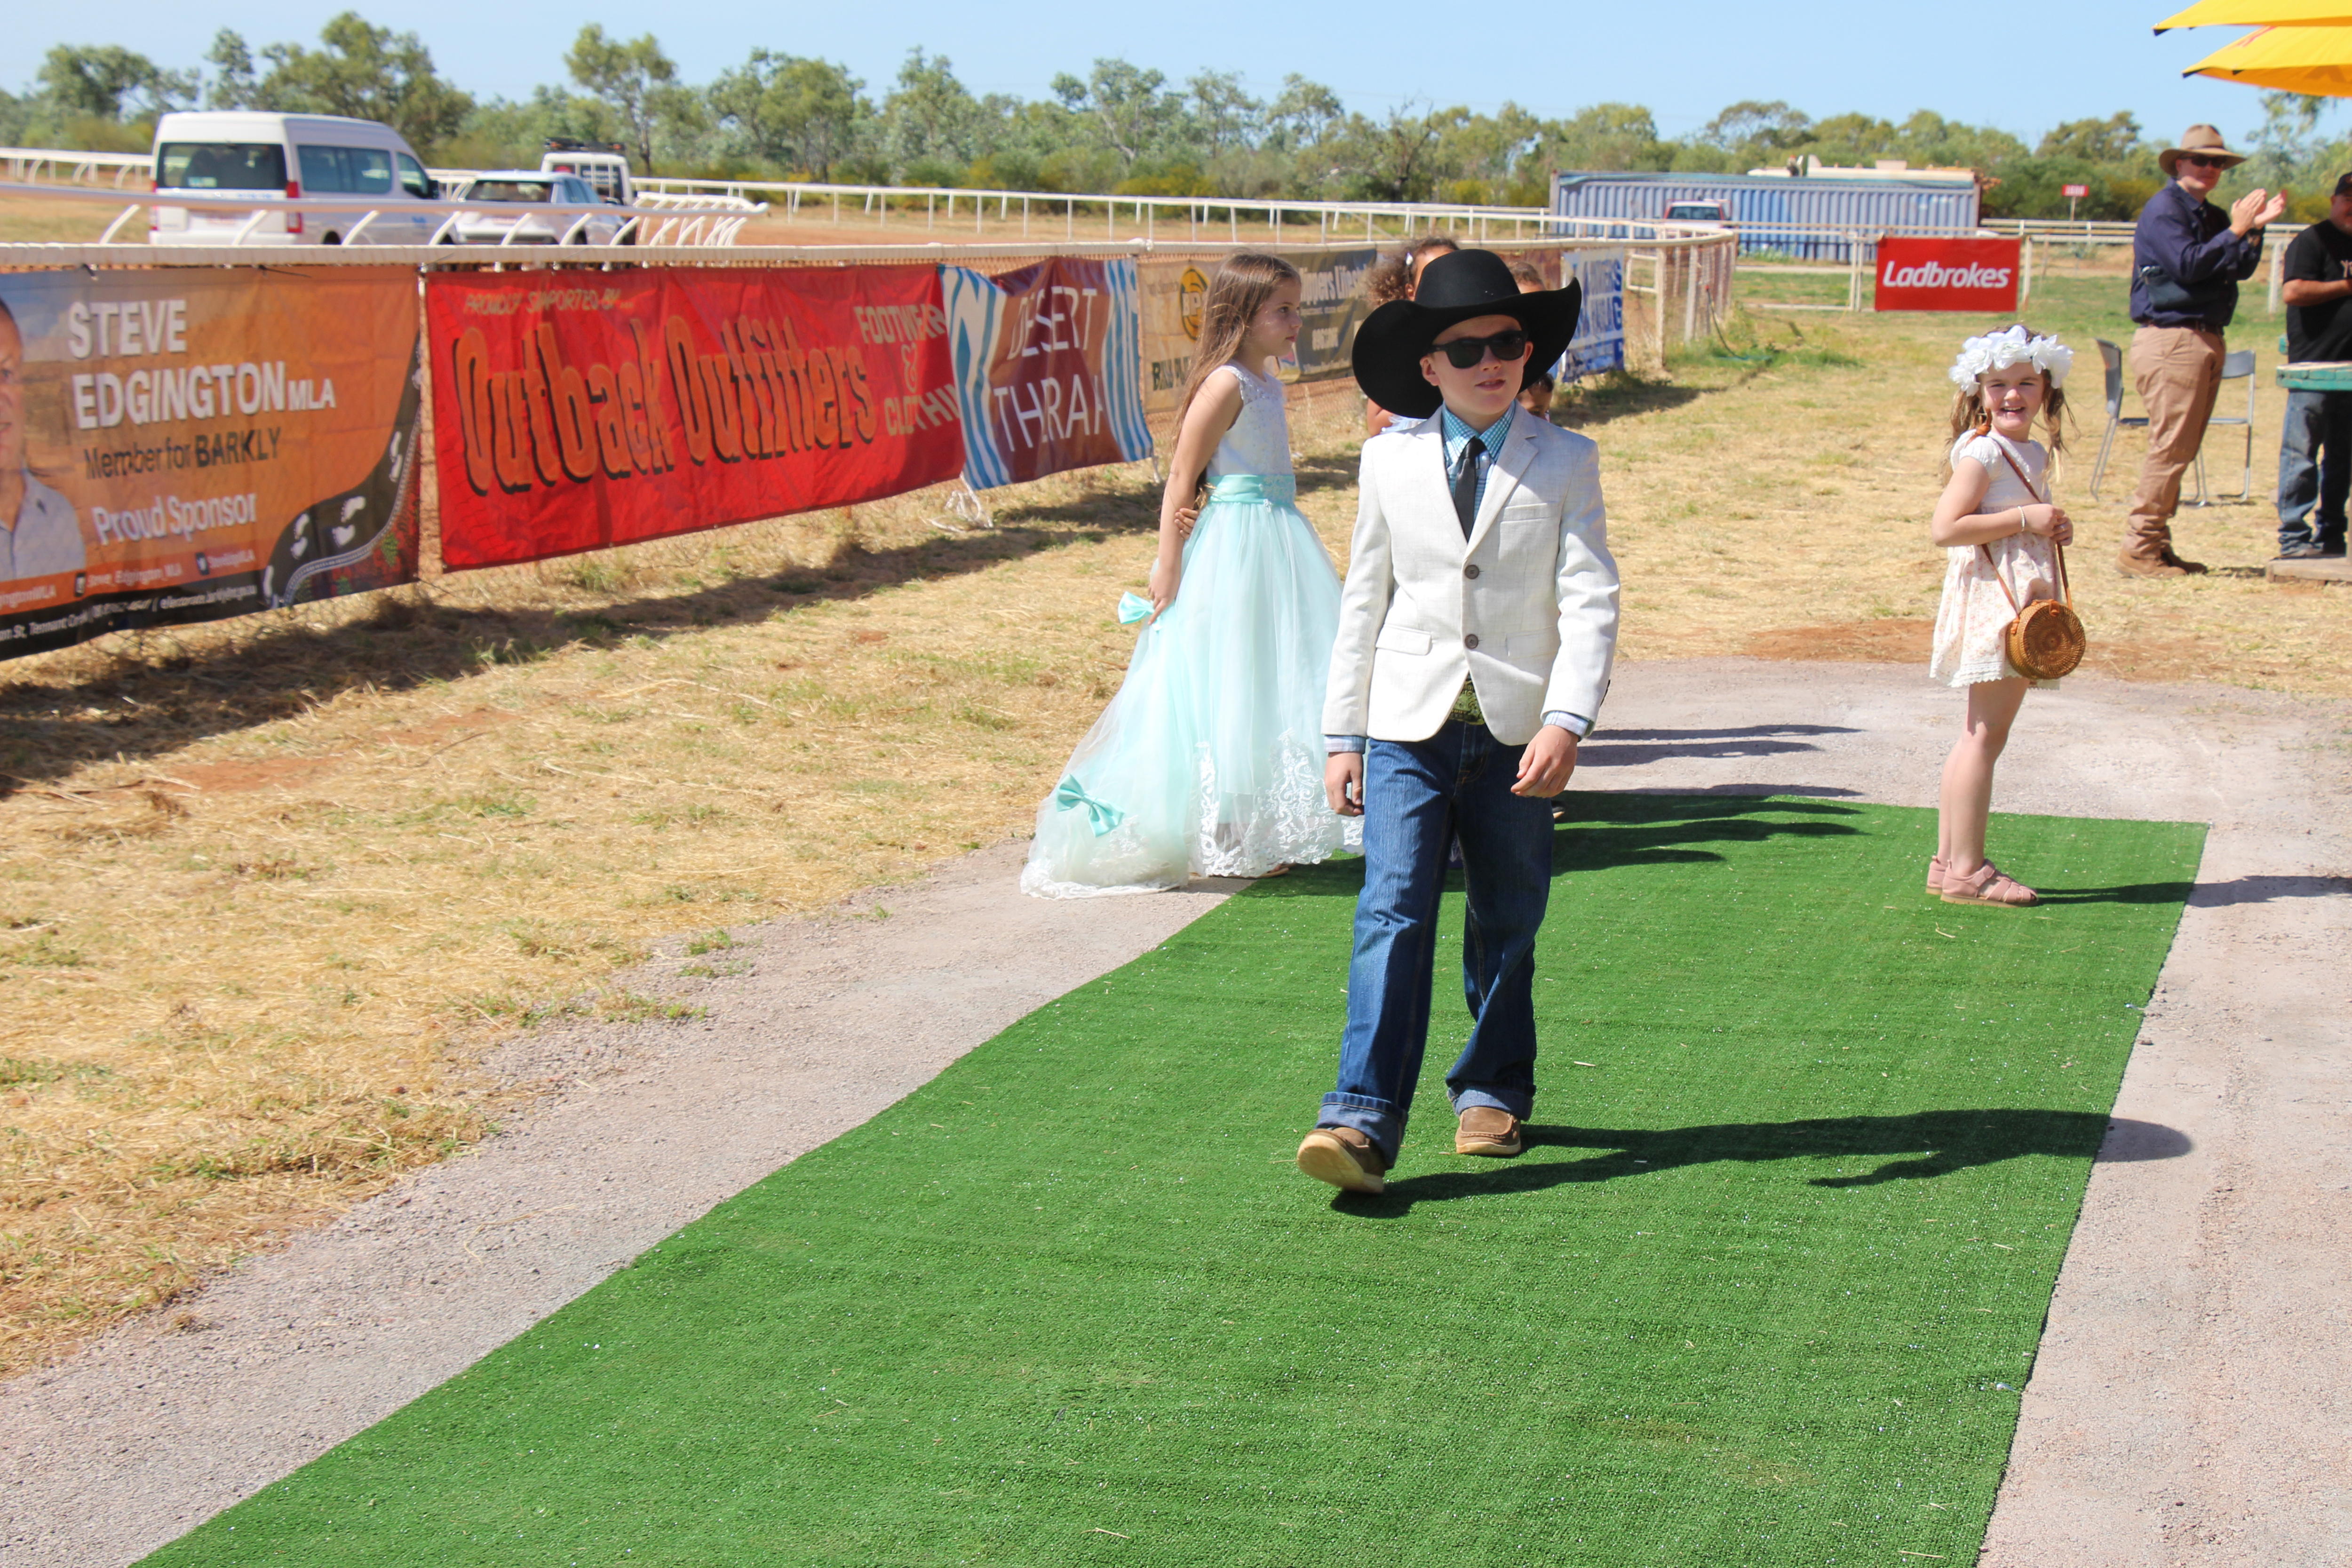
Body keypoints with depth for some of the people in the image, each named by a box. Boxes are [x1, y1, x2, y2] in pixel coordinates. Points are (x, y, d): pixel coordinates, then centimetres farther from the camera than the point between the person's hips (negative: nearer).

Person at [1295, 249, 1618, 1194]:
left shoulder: (1565, 462, 2)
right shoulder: (1390, 458, 6)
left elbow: (1589, 601, -6)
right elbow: (1365, 600, 11)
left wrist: (1567, 721, -20)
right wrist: (1343, 733, 8)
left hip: (1519, 733, 0)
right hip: (1409, 726, 0)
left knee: (1506, 927, 11)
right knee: (1393, 913, -13)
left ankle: (1492, 1093, 29)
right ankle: (1364, 1120, -18)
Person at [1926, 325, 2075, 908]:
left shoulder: (2033, 455, 15)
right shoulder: (1981, 453, -13)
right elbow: (1945, 528, -22)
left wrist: (2053, 529, 8)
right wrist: (2024, 518, -20)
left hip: (2021, 604, 10)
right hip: (1992, 597, -10)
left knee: (1979, 735, 13)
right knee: (1984, 735, -8)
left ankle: (1948, 860, 19)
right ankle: (1966, 870, -6)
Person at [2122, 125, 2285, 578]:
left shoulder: (2213, 216, 19)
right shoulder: (2163, 209, -7)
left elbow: (2241, 270, 13)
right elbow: (2188, 265, -18)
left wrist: (2255, 229, 0)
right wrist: (2236, 230, -14)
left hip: (2207, 339, 9)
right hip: (2170, 339, -9)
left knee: (2182, 451, 10)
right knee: (2170, 447, -11)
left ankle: (2157, 545, 15)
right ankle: (2139, 549, -8)